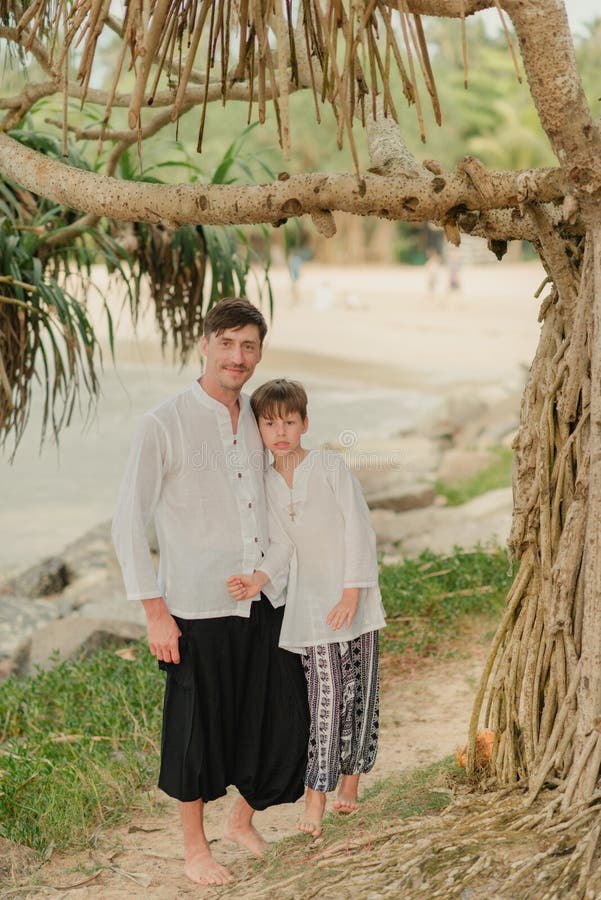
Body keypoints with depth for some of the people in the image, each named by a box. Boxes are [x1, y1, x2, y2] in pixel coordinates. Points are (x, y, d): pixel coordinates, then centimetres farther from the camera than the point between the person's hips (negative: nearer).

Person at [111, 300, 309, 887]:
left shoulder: (260, 420, 8)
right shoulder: (164, 426, -9)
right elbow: (128, 523, -9)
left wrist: (271, 569, 5)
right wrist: (154, 612, -11)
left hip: (264, 605, 5)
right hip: (197, 611, -5)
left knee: (283, 726, 9)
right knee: (198, 729, 6)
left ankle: (243, 820, 35)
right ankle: (195, 848, 27)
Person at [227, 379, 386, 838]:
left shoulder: (331, 466, -7)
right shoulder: (264, 484, 4)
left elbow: (359, 529, -8)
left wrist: (352, 593, -12)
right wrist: (256, 582, -15)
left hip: (354, 599, -1)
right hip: (311, 603, 2)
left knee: (358, 692, 5)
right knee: (325, 694, -7)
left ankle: (351, 774, 25)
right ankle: (316, 797, -3)